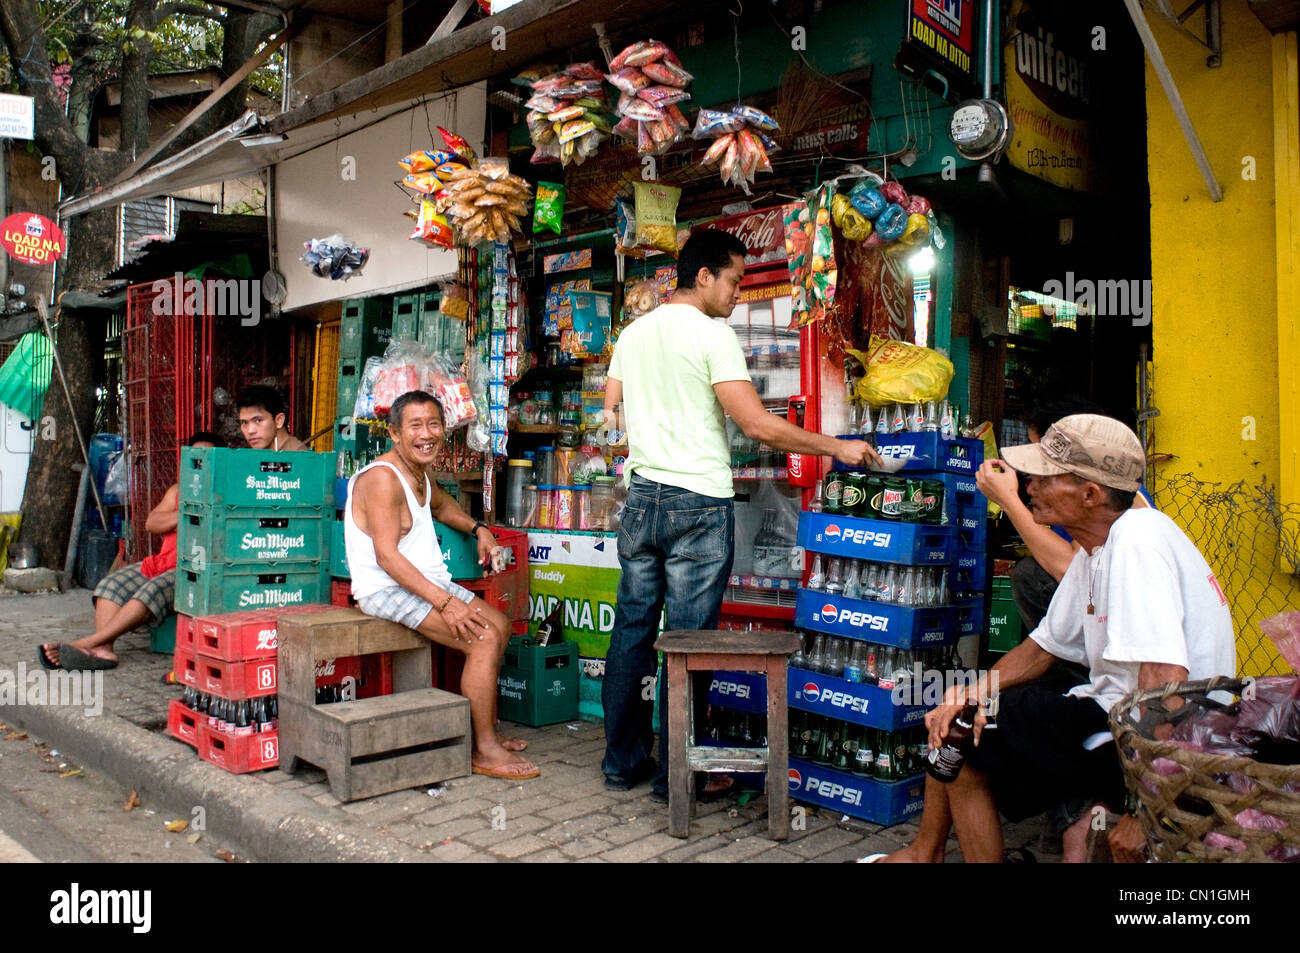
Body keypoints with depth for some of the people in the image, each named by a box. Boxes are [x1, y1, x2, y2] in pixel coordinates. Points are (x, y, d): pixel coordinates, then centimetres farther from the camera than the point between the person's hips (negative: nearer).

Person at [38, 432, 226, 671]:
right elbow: (152, 523, 11)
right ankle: (103, 649, -29)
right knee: (112, 584, -13)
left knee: (153, 590, -31)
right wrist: (185, 515, -6)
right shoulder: (177, 490, 24)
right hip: (163, 562, 8)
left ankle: (87, 643, -35)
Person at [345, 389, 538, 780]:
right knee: (484, 640, -20)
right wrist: (444, 602, -29)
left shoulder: (418, 472, 12)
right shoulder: (383, 478, -18)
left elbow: (439, 505, 36)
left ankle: (483, 730, 16)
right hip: (388, 588, -10)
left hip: (428, 580, 10)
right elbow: (387, 556, -25)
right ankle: (485, 752, -10)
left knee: (500, 625, 10)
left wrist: (478, 528, 20)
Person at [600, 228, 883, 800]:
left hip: (641, 497, 7)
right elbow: (757, 424, -16)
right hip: (698, 503, -7)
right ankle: (673, 774, 11)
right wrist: (836, 447, -8)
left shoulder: (632, 333, 12)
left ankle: (623, 762, 22)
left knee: (632, 632, 12)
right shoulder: (712, 334, -10)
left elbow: (610, 414, 17)